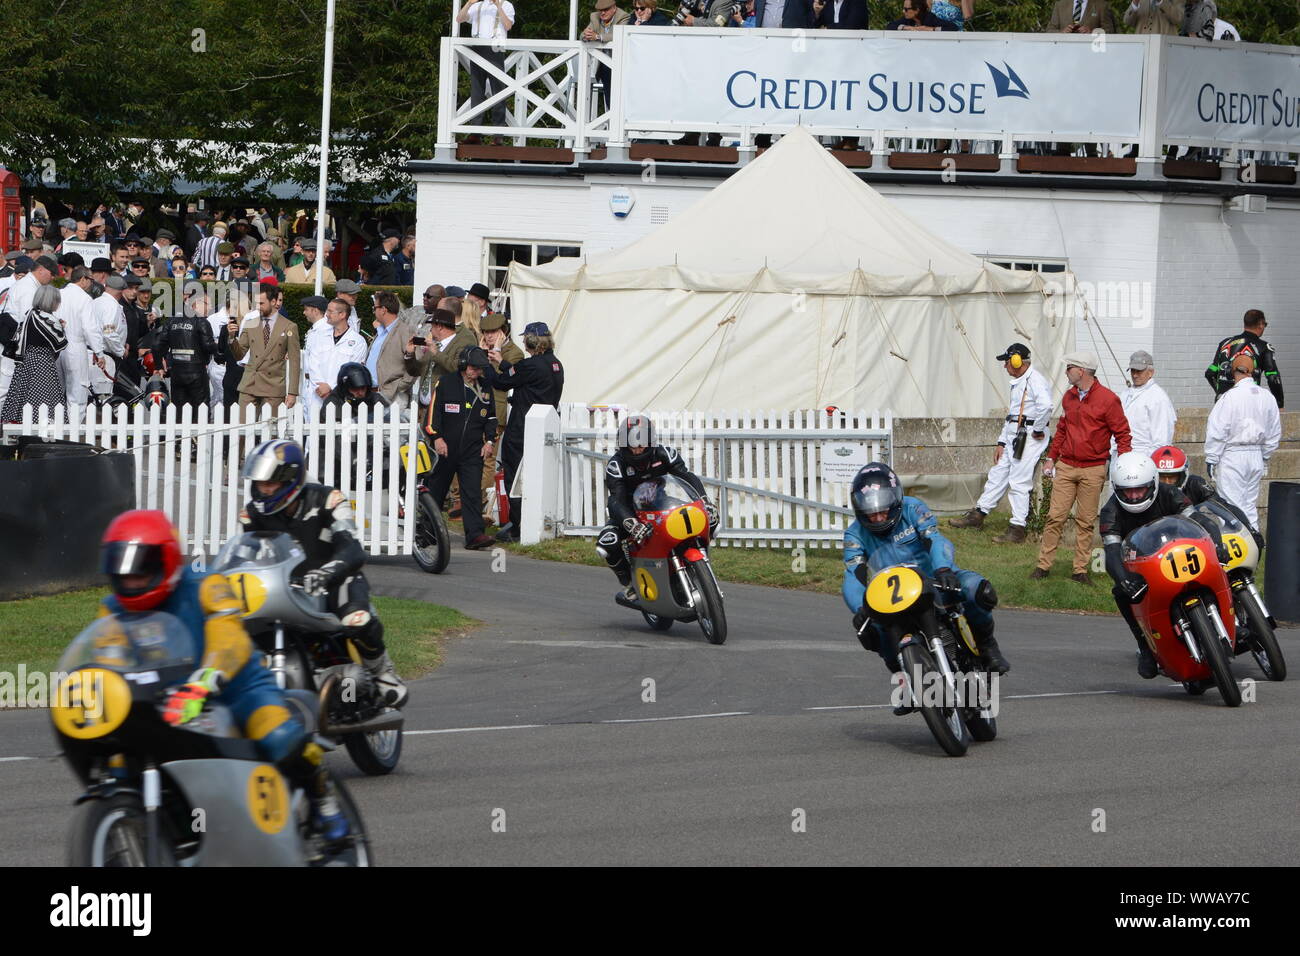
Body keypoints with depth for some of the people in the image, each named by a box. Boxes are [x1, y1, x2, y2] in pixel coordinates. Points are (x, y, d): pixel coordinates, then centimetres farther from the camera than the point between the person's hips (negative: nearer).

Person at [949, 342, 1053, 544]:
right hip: (1012, 438, 10)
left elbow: (1045, 405, -33)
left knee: (1019, 482, -8)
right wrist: (1001, 443, 19)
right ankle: (977, 515, 25)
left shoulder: (1034, 380, -15)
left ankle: (1017, 530, -5)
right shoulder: (1017, 383, 20)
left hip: (1028, 438, -10)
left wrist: (1038, 430, -21)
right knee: (997, 474, 16)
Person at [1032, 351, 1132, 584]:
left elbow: (1122, 434, -5)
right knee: (1055, 516, -1)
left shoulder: (1107, 399, -7)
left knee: (1085, 521, 2)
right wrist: (1051, 457, 19)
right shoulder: (1069, 397, 12)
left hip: (1093, 470, -4)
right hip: (1066, 467, 4)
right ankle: (1043, 565, 4)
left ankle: (1080, 570, 8)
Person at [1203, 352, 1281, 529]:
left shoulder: (1231, 397, -14)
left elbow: (1217, 432, -13)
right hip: (1256, 458, 6)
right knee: (1250, 506, 15)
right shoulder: (1267, 398, 2)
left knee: (1233, 506, -3)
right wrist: (1265, 457, 22)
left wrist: (1211, 460, -5)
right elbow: (1274, 433, 11)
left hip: (1232, 455, -6)